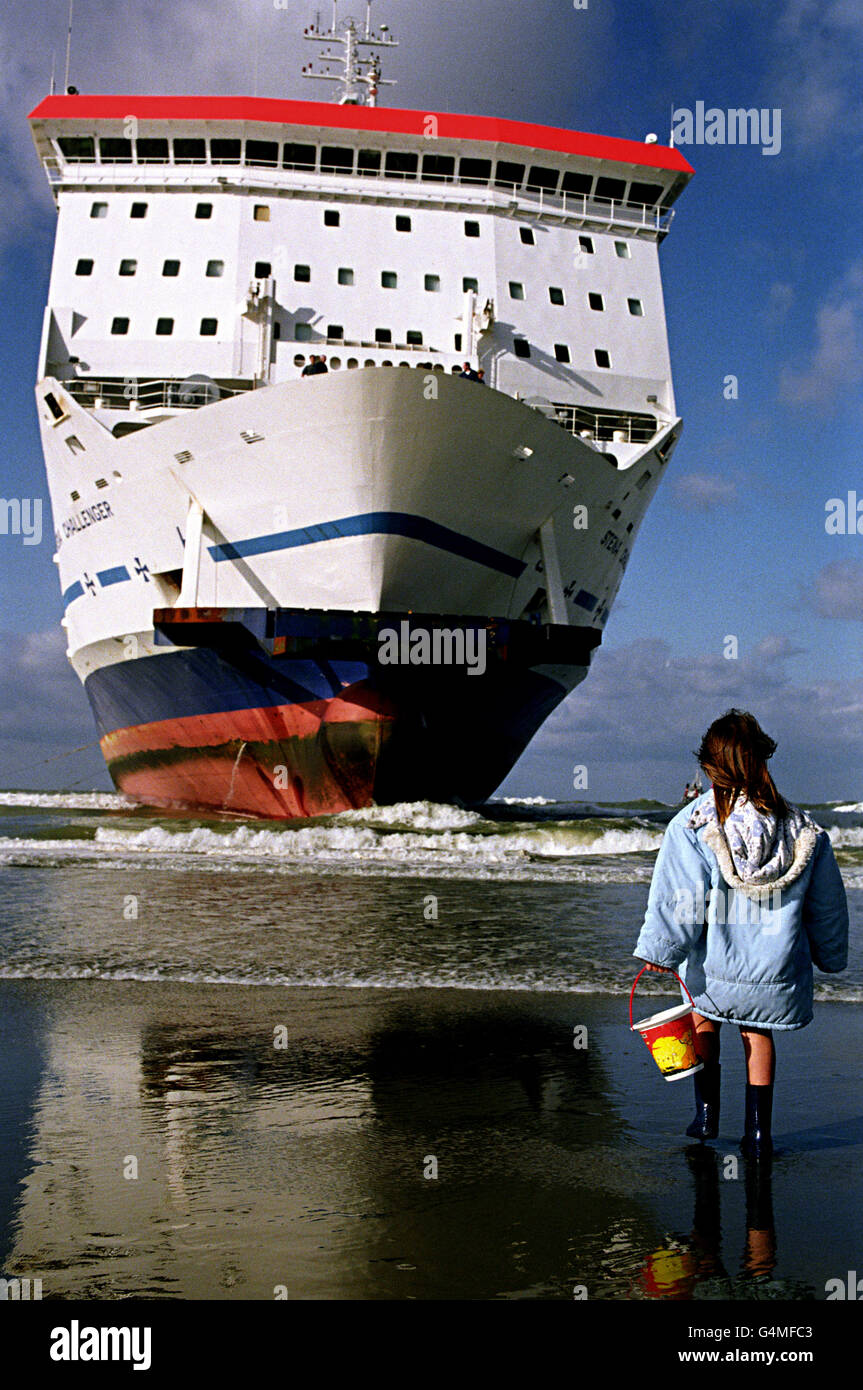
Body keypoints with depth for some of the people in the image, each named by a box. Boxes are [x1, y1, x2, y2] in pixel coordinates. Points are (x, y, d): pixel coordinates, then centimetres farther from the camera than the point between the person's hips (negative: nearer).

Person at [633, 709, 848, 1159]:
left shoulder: (693, 824, -15)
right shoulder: (804, 830, -5)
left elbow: (677, 898, -14)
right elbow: (827, 907, 6)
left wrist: (659, 951, -3)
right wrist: (830, 955, 21)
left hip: (714, 966, -1)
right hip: (778, 971, 2)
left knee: (704, 1015, 26)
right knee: (757, 1034, 22)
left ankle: (706, 1111, 22)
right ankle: (759, 1131, 18)